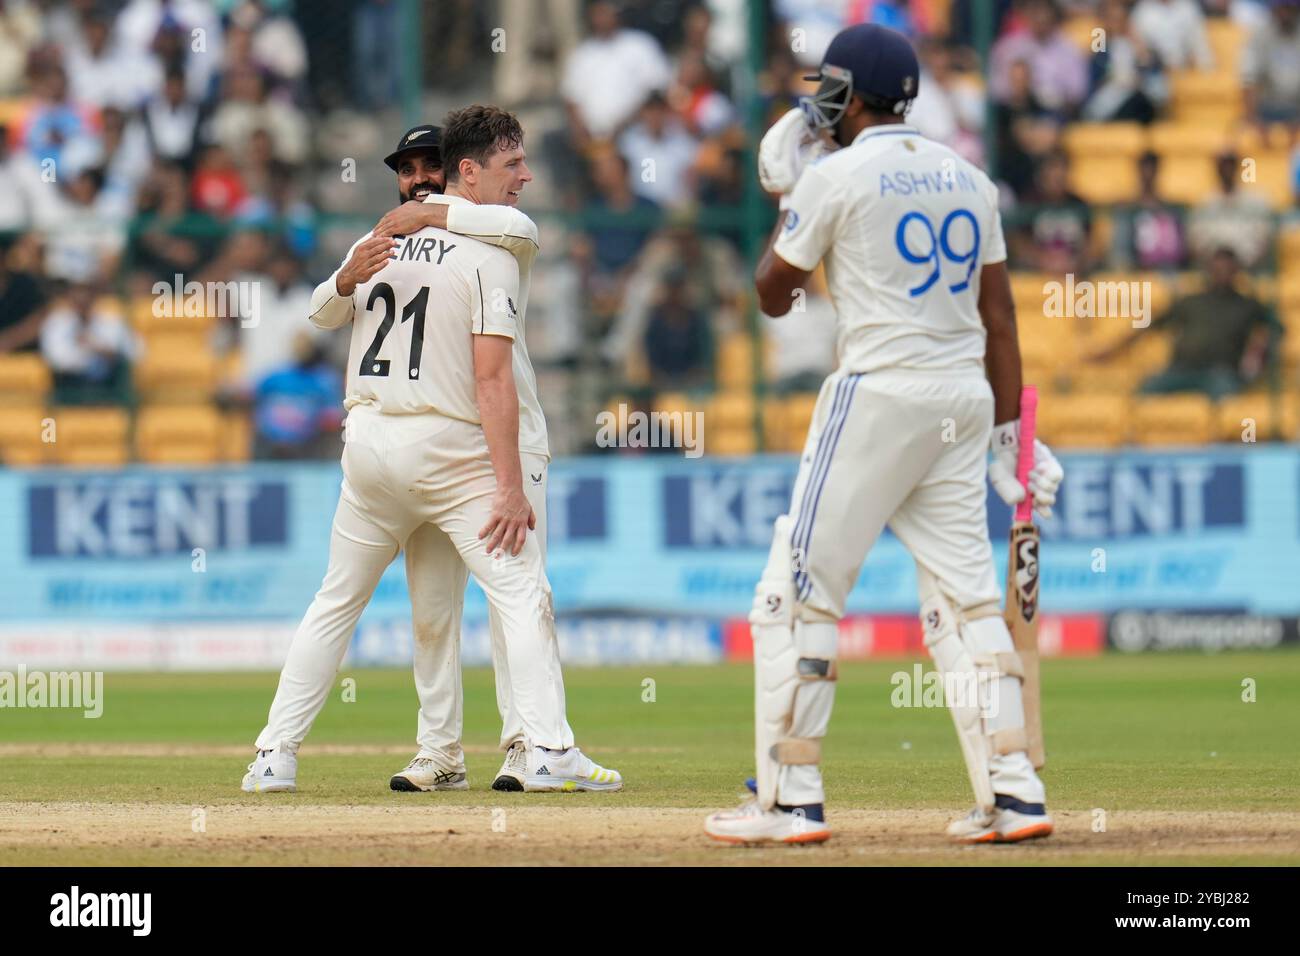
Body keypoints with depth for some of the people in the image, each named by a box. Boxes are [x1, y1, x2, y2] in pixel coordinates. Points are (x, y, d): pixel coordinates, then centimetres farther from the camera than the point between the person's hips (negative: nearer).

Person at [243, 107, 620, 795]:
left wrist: (348, 279, 4)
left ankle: (275, 754, 12)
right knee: (521, 591, -5)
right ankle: (548, 750, -17)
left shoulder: (378, 242, 10)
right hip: (450, 450, -6)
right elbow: (493, 381, -17)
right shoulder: (489, 254, -10)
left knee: (336, 601, 15)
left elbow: (323, 317, 27)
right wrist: (510, 487, -19)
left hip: (368, 442, 6)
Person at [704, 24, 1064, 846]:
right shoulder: (967, 178, 12)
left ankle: (791, 799, -4)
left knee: (799, 591, -1)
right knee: (966, 598, 8)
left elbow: (774, 295, 4)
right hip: (965, 401, 6)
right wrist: (1010, 429, 15)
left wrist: (789, 199, 18)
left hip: (879, 394, -6)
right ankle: (1013, 792, 1)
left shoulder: (835, 176, -5)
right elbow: (999, 311, 12)